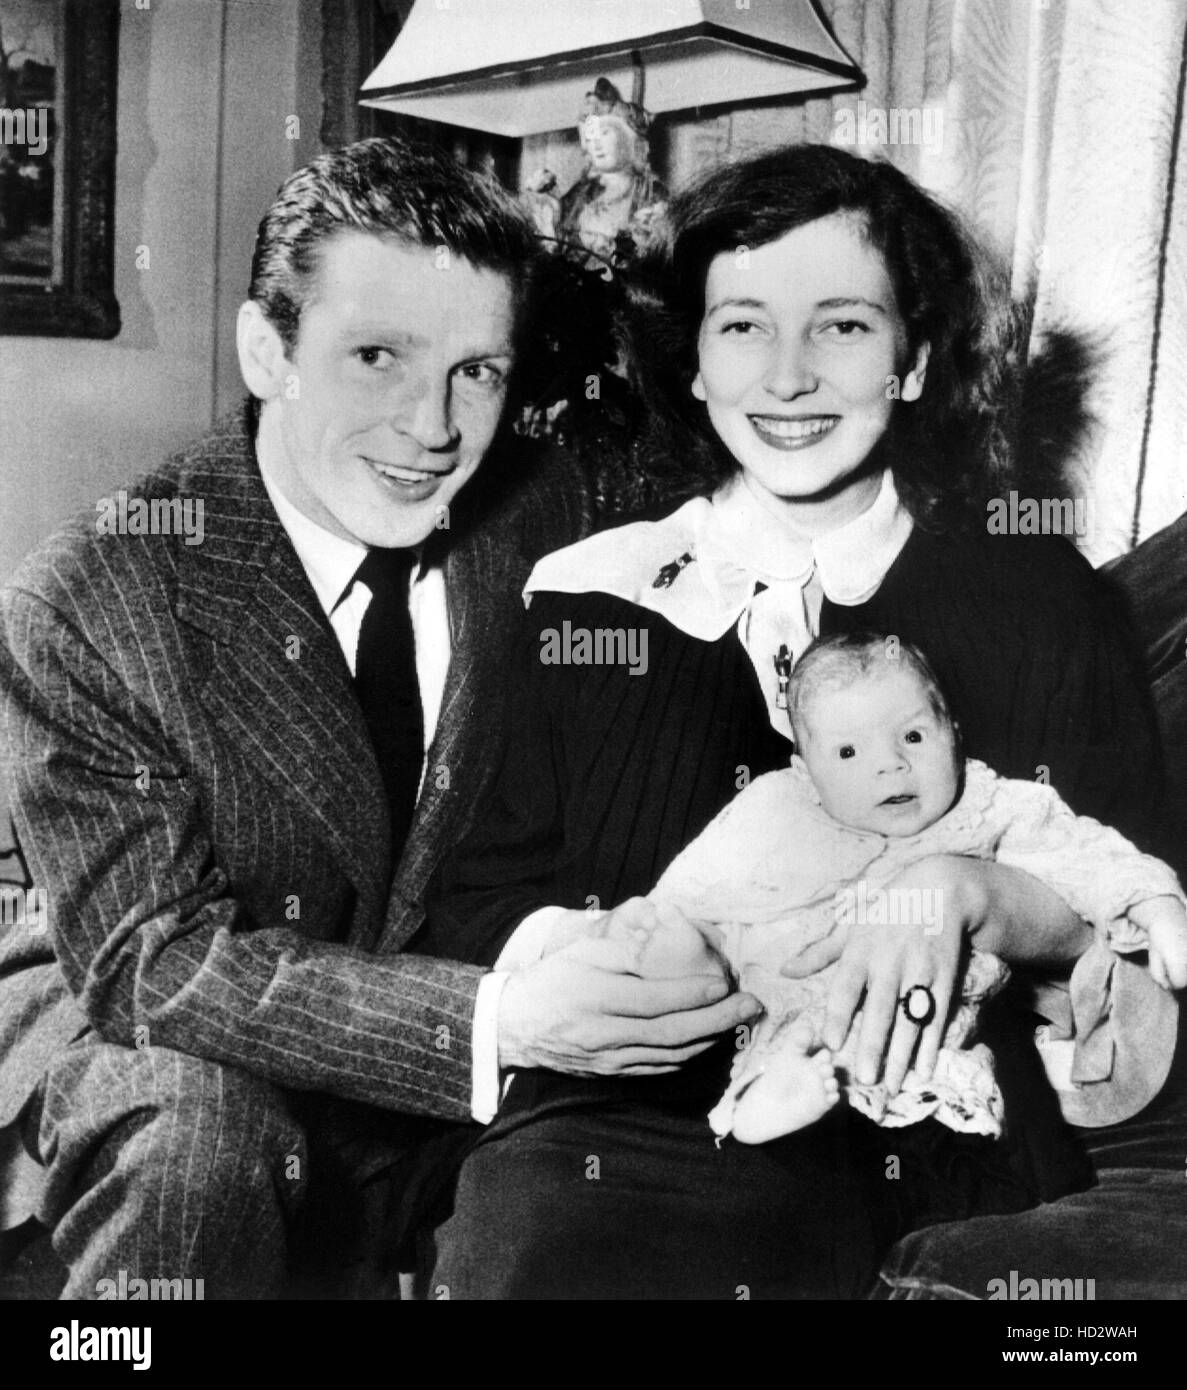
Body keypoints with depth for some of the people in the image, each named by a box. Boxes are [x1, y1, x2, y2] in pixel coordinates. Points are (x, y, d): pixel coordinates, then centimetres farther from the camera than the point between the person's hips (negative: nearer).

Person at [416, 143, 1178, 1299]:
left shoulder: (1039, 600, 5)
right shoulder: (587, 594, 8)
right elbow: (471, 899, 8)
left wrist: (963, 893, -16)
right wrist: (581, 946, -14)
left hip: (921, 1142, 0)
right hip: (619, 1112, 1)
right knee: (523, 1236, -27)